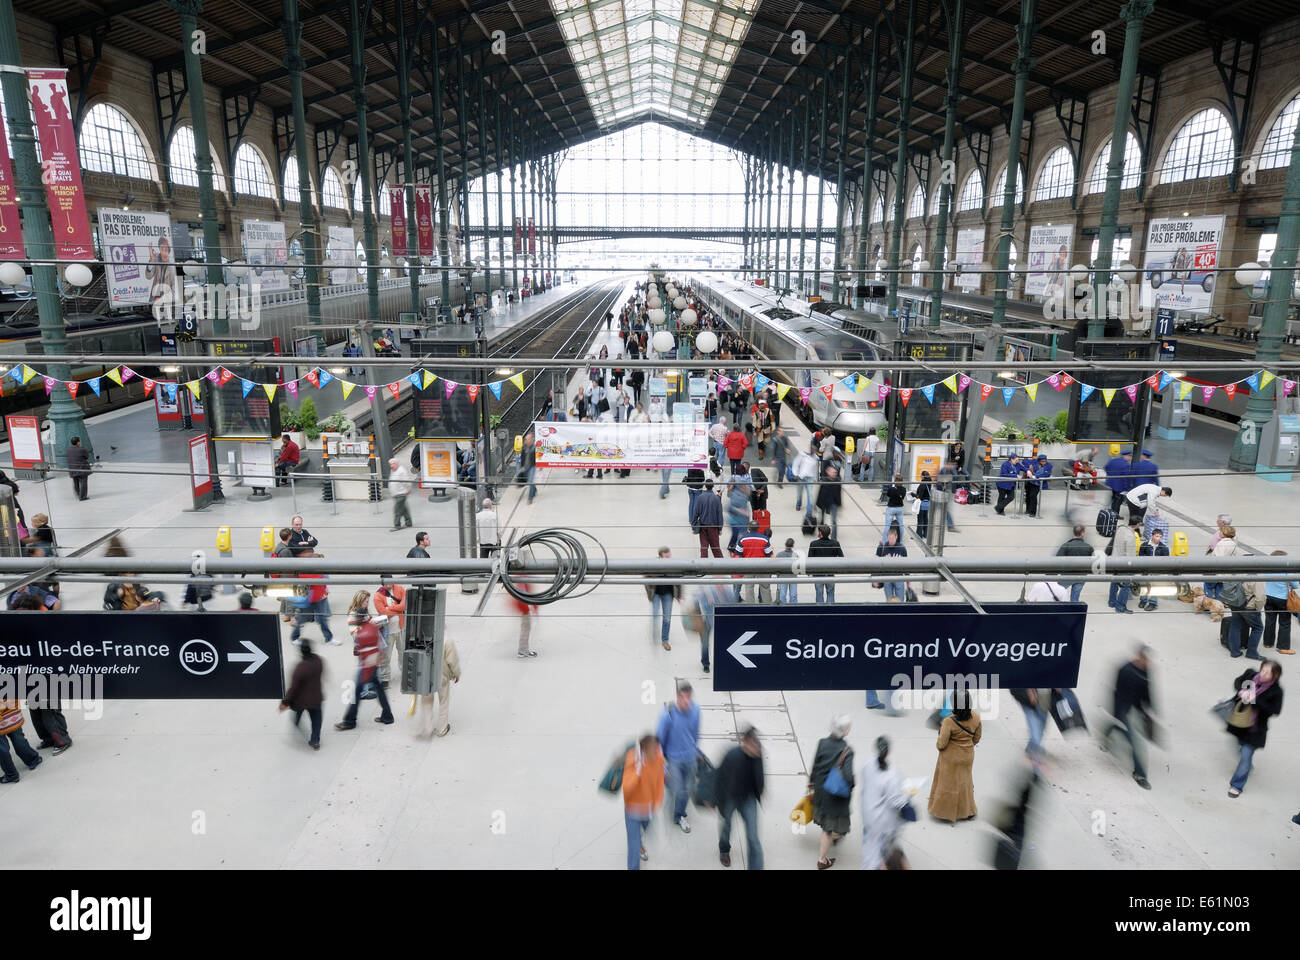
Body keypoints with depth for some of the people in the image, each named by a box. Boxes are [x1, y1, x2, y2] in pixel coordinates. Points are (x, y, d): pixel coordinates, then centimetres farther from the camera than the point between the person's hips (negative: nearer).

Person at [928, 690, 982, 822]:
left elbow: (942, 744, -23)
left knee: (948, 783, 15)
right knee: (965, 782, 24)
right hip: (967, 756, 5)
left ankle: (946, 812, 29)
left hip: (951, 758, -5)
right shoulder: (976, 717, -16)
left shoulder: (949, 722, -32)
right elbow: (977, 737, 0)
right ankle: (968, 812, 38)